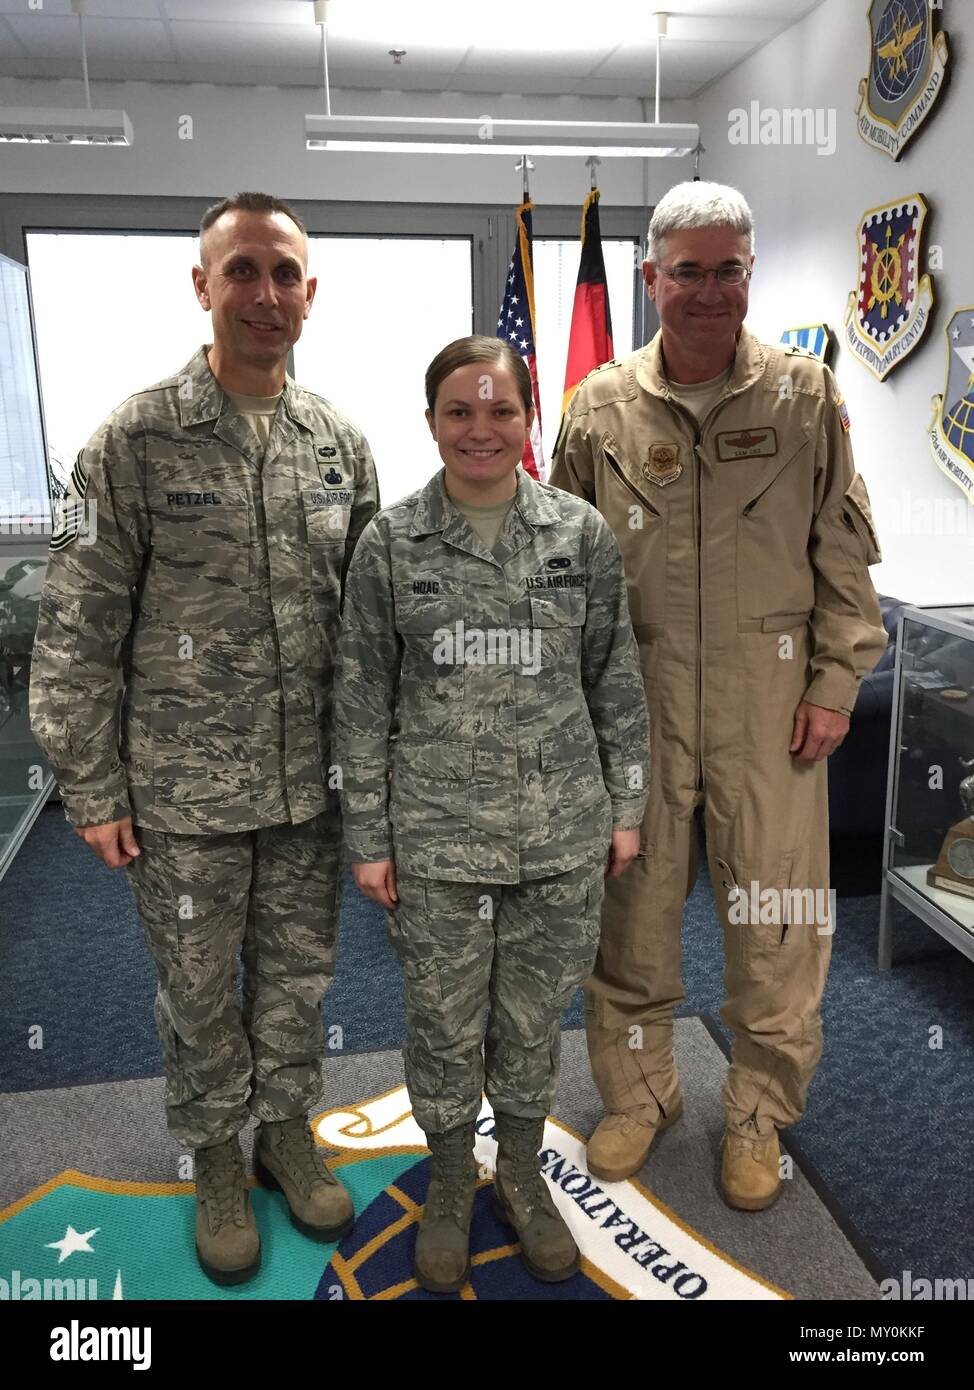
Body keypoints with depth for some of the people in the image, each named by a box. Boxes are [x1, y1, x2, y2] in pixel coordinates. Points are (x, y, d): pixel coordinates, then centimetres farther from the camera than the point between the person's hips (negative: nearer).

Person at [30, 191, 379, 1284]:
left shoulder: (341, 445, 3)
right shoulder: (136, 441, -9)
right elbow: (75, 630, -8)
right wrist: (91, 792, -8)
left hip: (311, 784, 3)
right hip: (182, 789, -3)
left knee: (298, 975, 18)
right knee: (198, 990, 15)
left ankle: (286, 1125, 43)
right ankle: (216, 1152, 40)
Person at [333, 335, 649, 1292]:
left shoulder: (583, 533, -1)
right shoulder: (389, 543, -3)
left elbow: (616, 678, 5)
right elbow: (363, 699, 0)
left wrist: (625, 806, 5)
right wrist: (367, 837, -1)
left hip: (563, 836, 1)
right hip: (435, 838, 0)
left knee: (533, 1018, 16)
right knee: (444, 1023, 14)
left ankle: (521, 1172, 42)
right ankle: (450, 1184, 41)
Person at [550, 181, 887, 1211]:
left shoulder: (804, 395, 2)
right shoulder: (599, 407, 3)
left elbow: (843, 555, 4)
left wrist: (835, 682, -2)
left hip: (769, 697, 0)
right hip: (635, 695, 1)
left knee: (777, 914, 7)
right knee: (632, 904, 11)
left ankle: (759, 1115, 30)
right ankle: (637, 1094, 34)